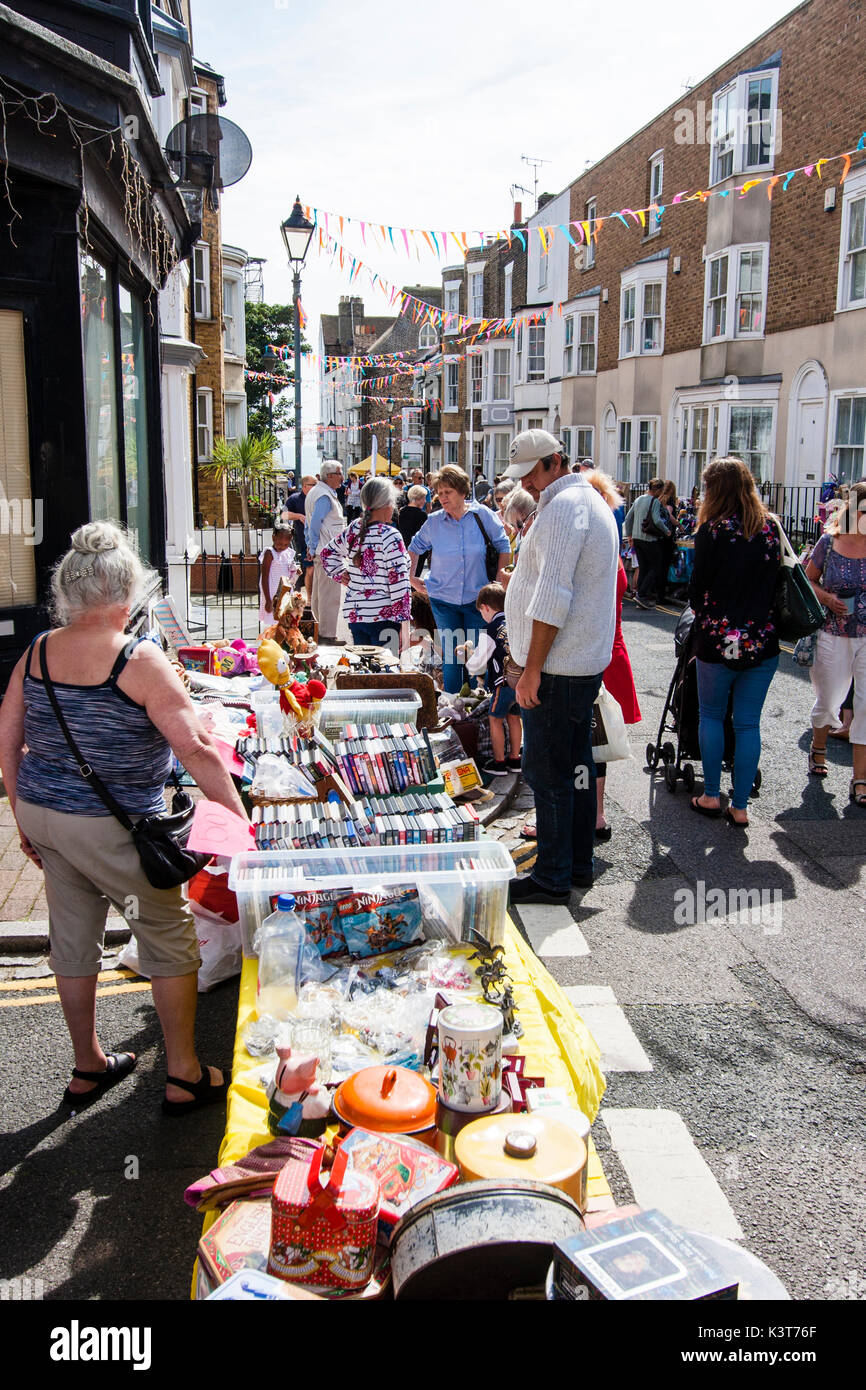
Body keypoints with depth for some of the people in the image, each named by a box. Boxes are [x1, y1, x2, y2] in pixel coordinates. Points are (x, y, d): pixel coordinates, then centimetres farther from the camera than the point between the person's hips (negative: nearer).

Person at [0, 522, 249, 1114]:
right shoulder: (139, 660, -18)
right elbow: (196, 747, -22)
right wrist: (239, 814, -14)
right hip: (111, 827, -7)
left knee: (73, 937, 20)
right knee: (171, 937, 10)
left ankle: (88, 1067, 37)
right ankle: (185, 1076, 19)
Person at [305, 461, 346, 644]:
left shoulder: (315, 492, 17)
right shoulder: (325, 496, -17)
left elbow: (309, 523, 21)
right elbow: (314, 523, -20)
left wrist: (311, 546, 21)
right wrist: (314, 547, -13)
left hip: (320, 551, 11)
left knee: (318, 592, 16)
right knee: (330, 594, -7)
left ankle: (322, 630, 26)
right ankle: (328, 636, -4)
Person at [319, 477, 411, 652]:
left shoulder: (353, 530, 5)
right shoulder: (390, 536, -14)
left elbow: (327, 553, 21)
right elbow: (398, 581, -14)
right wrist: (405, 623, -11)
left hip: (355, 614, 7)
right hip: (384, 617, -7)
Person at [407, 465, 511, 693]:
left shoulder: (481, 515, -6)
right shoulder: (434, 521, -2)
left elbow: (504, 545, 5)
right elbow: (415, 547, 16)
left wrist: (499, 580, 1)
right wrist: (412, 579, 9)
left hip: (476, 597, -1)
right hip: (443, 599, 1)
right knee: (451, 657, 3)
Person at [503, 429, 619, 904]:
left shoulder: (563, 507, -16)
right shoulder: (591, 501, 18)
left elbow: (553, 598, -23)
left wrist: (533, 670, -21)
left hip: (558, 668, -10)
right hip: (586, 663, 10)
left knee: (548, 773, -3)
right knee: (576, 766, 15)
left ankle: (553, 877, 5)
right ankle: (578, 865, 24)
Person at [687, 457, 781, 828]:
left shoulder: (713, 530, -11)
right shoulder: (771, 527, 2)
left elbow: (697, 588, -6)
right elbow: (776, 580, 10)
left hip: (718, 640, -3)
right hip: (762, 642, 3)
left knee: (711, 715, 14)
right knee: (748, 724, 7)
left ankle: (711, 795, 18)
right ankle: (740, 806, 11)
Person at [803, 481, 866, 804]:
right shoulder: (829, 543, -2)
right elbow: (808, 580, 9)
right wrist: (827, 598, -9)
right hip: (833, 635, 1)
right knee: (828, 700, 13)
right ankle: (818, 748, 44)